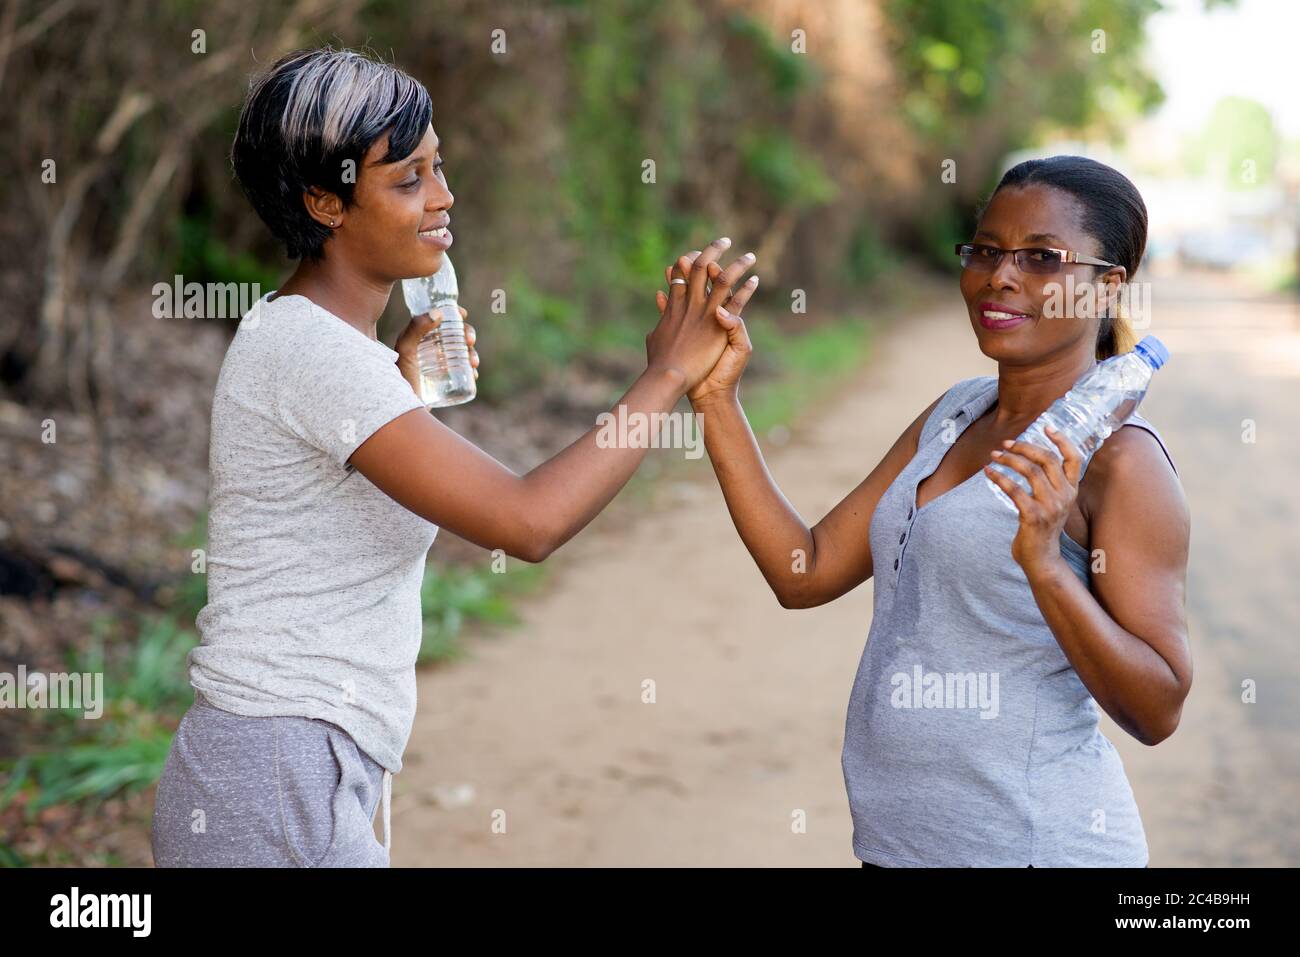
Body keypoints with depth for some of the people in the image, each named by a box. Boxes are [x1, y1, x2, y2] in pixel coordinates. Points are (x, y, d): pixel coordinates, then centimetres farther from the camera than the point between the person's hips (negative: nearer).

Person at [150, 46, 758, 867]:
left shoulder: (298, 334, 11)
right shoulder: (310, 350, -19)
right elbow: (529, 521, -26)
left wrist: (405, 389, 14)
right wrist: (668, 376, -17)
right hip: (277, 790, -9)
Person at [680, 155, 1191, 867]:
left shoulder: (1119, 456, -14)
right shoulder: (954, 414, 7)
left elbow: (1157, 714, -18)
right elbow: (806, 574, 3)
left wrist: (1047, 567, -31)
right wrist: (718, 400, -2)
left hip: (1031, 844, -7)